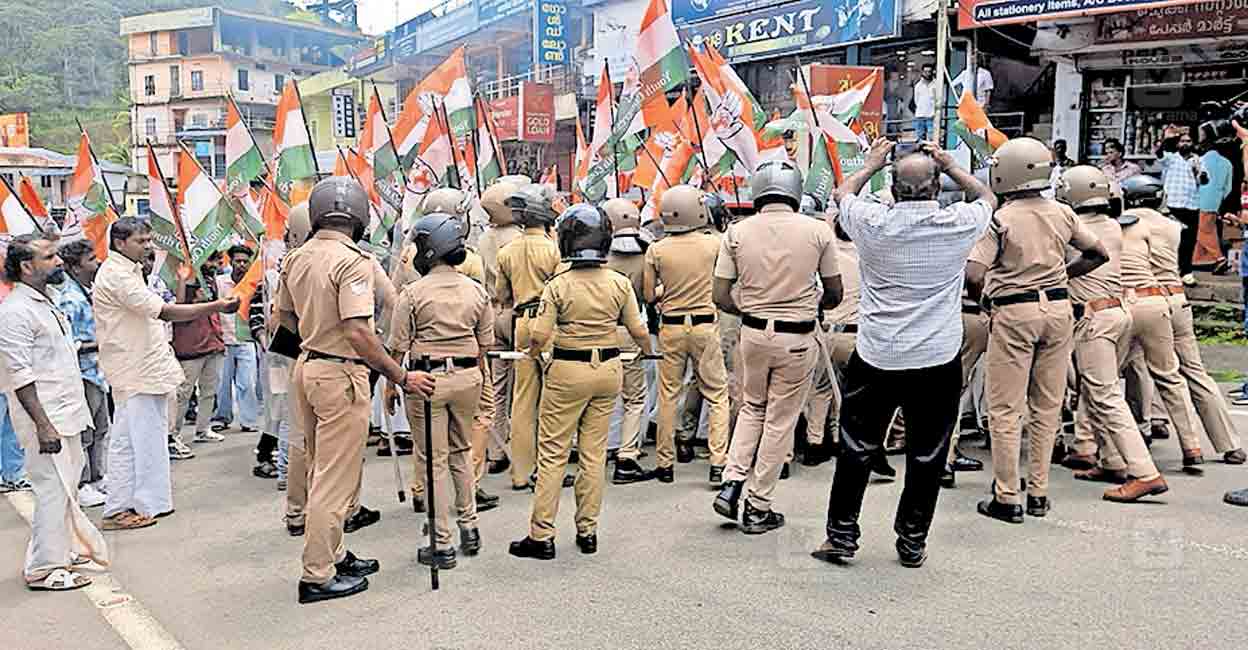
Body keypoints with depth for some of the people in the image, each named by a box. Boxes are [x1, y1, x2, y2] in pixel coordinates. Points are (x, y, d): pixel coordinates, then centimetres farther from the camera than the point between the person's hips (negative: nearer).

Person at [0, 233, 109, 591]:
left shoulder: (45, 304, 15)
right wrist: (43, 425, -24)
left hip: (66, 414, 10)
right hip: (46, 418, -10)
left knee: (65, 488, 17)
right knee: (54, 490, -5)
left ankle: (62, 549, 30)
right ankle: (44, 568, 4)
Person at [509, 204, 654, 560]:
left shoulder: (558, 285, -12)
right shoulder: (620, 283, -4)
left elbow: (539, 336, -14)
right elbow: (638, 331, 0)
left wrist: (532, 352, 9)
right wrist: (648, 351, 22)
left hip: (568, 371, -3)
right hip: (609, 369, 4)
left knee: (552, 454, 6)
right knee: (594, 454, 13)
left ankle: (542, 535, 10)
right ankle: (587, 531, 20)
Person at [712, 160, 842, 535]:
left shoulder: (737, 232, -2)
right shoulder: (818, 231, -5)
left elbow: (721, 296, -4)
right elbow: (834, 295, 2)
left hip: (753, 333, 2)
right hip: (797, 338, -2)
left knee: (752, 408, 23)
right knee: (780, 420, 8)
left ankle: (732, 484, 12)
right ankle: (758, 509, 15)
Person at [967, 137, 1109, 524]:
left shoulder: (1000, 219, -11)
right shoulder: (1062, 214, 5)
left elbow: (973, 275, -19)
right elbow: (1099, 254, 17)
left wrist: (984, 301, 0)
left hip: (1014, 313, -5)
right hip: (1059, 308, 5)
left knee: (1005, 409, 2)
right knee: (1047, 406, 12)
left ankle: (1007, 499, 5)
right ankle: (1039, 493, 20)